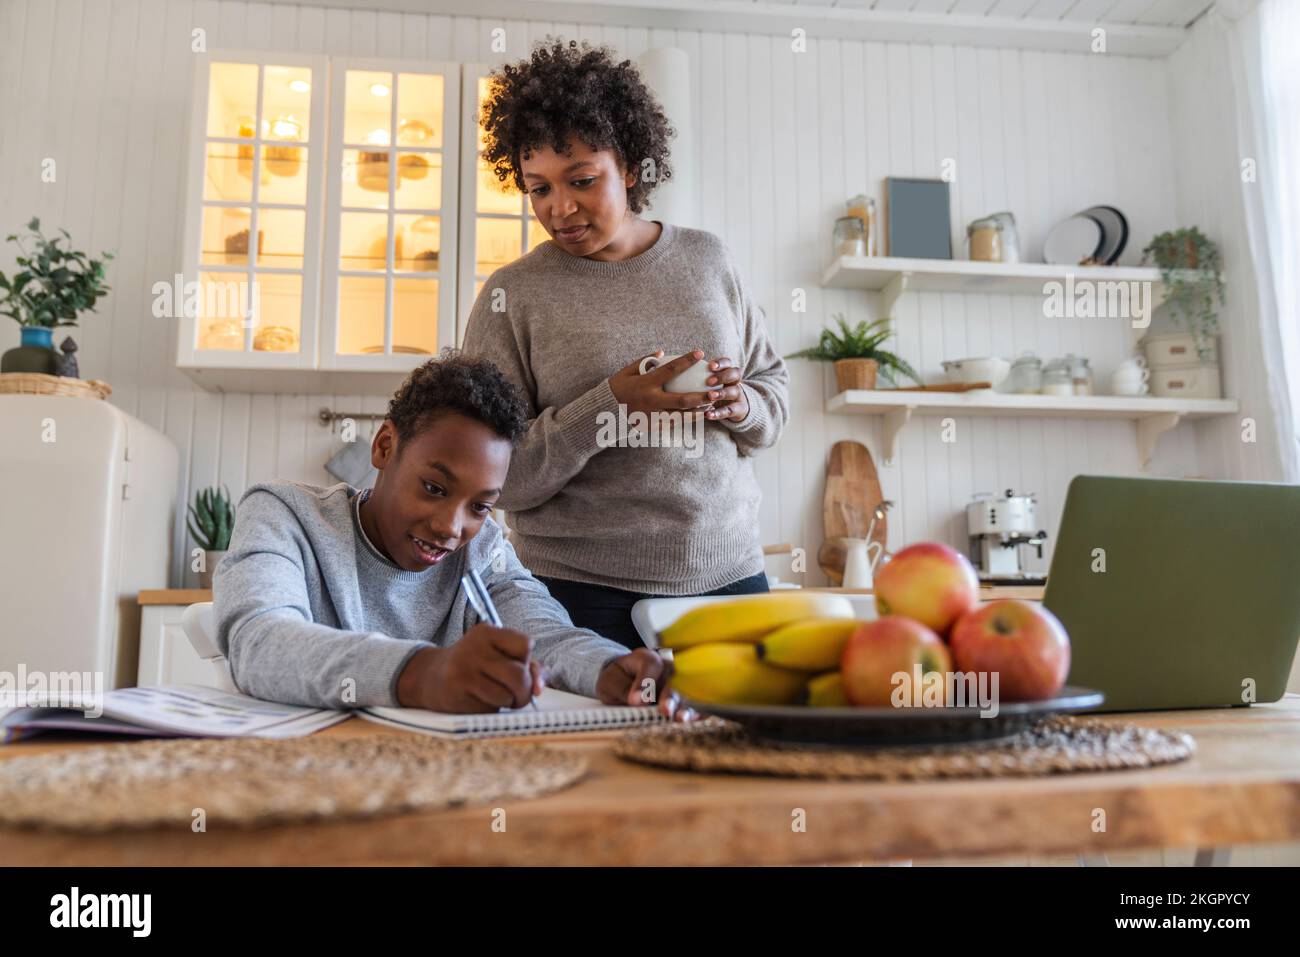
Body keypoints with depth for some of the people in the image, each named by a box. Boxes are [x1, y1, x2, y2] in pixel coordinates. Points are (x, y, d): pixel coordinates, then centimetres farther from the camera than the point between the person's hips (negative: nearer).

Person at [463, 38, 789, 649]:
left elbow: (774, 384, 14)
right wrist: (609, 404, -21)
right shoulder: (512, 295, -5)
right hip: (584, 594, -3)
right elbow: (496, 478, -8)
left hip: (730, 576, 3)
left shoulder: (707, 259, 5)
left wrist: (742, 406, -9)